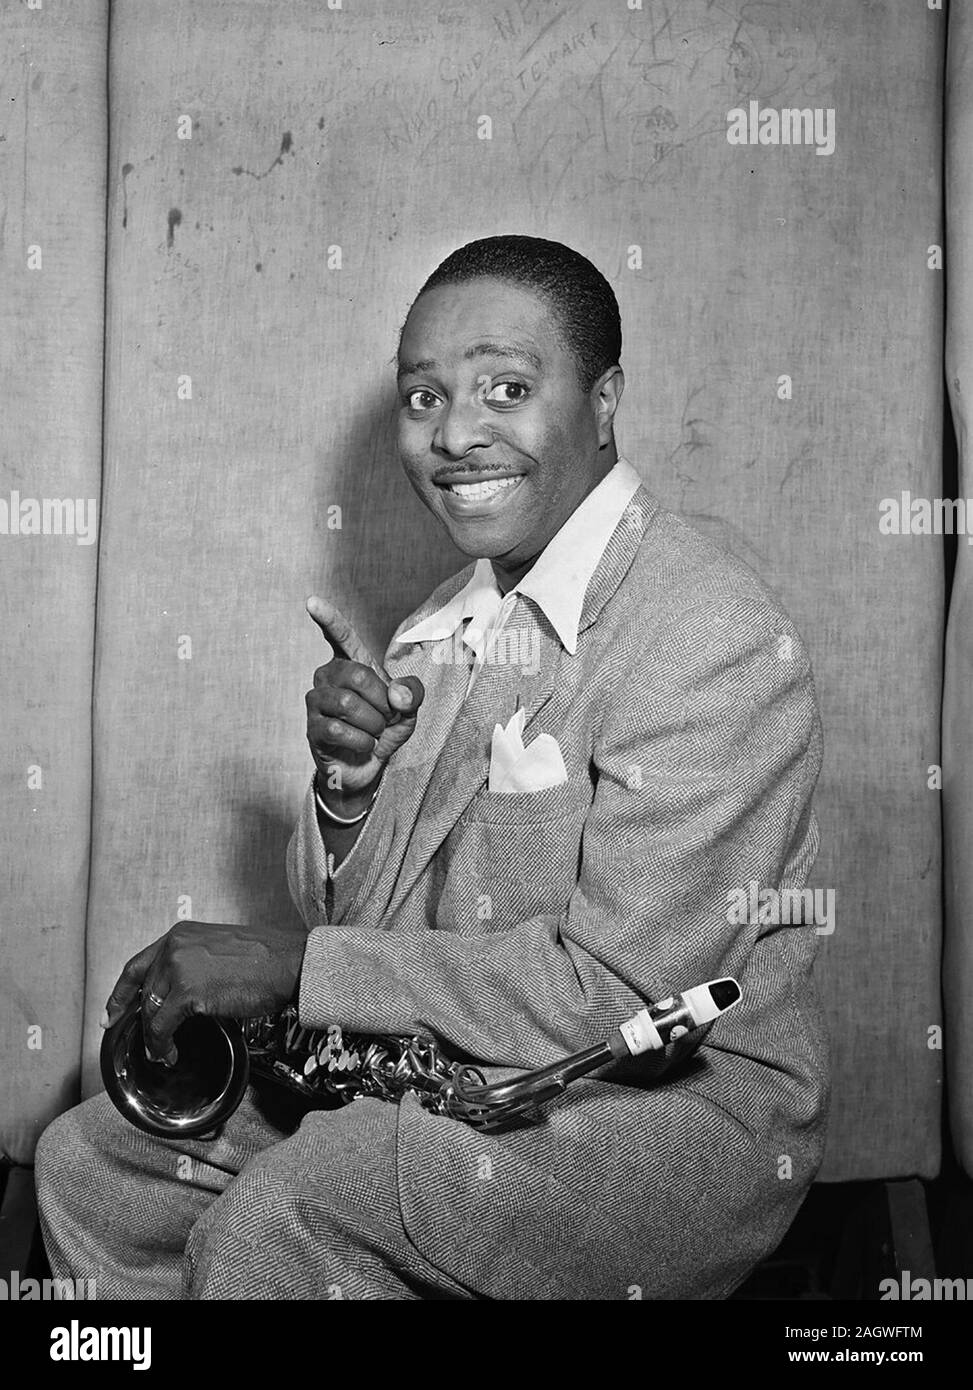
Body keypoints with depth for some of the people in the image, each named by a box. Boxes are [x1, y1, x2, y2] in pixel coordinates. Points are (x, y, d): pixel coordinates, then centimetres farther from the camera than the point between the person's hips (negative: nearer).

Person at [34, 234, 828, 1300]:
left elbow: (619, 994, -24)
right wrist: (348, 787, -13)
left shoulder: (715, 639, -19)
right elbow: (342, 911, 9)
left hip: (678, 1111, -7)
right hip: (457, 1069, 7)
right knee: (86, 1163, 4)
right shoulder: (448, 629, 7)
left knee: (278, 1216, -27)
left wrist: (292, 963, -20)